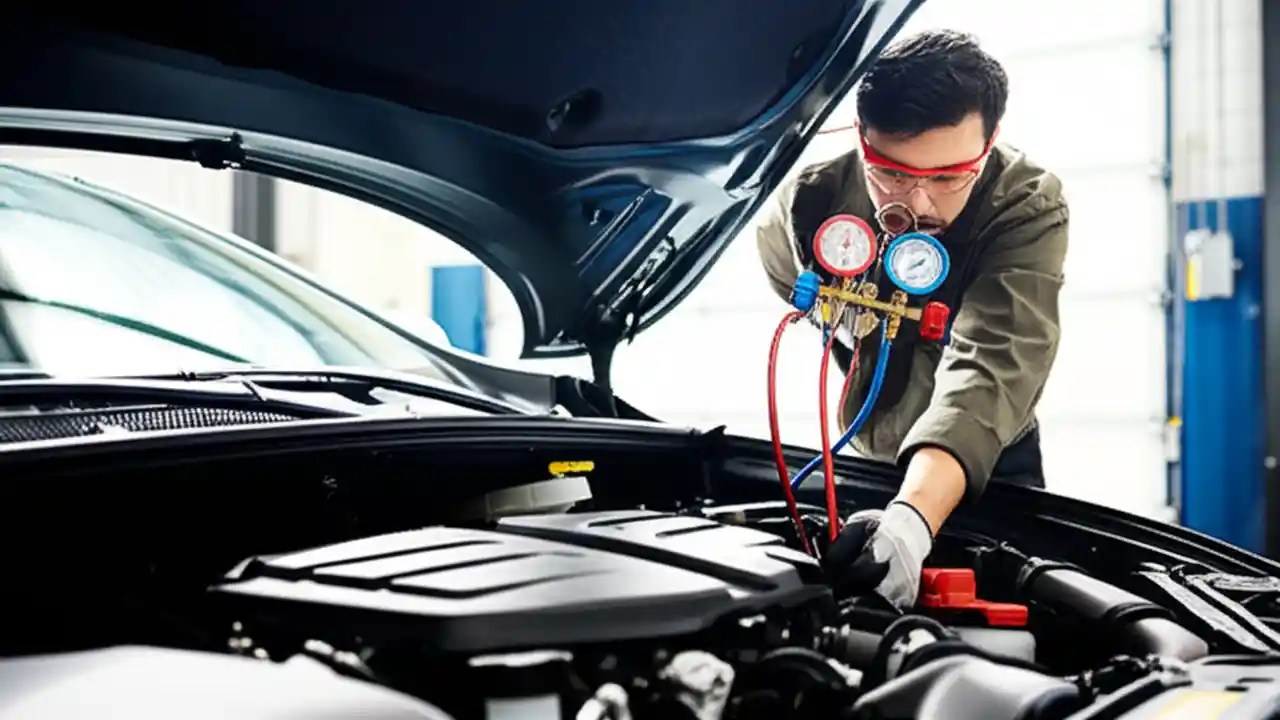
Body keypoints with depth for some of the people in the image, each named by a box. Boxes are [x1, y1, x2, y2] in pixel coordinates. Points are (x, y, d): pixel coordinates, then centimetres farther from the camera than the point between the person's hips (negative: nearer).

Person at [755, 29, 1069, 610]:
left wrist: (913, 518, -64)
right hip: (864, 459, 2)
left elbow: (987, 370, -48)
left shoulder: (1030, 207, -32)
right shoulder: (801, 211, -24)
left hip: (989, 460, -2)